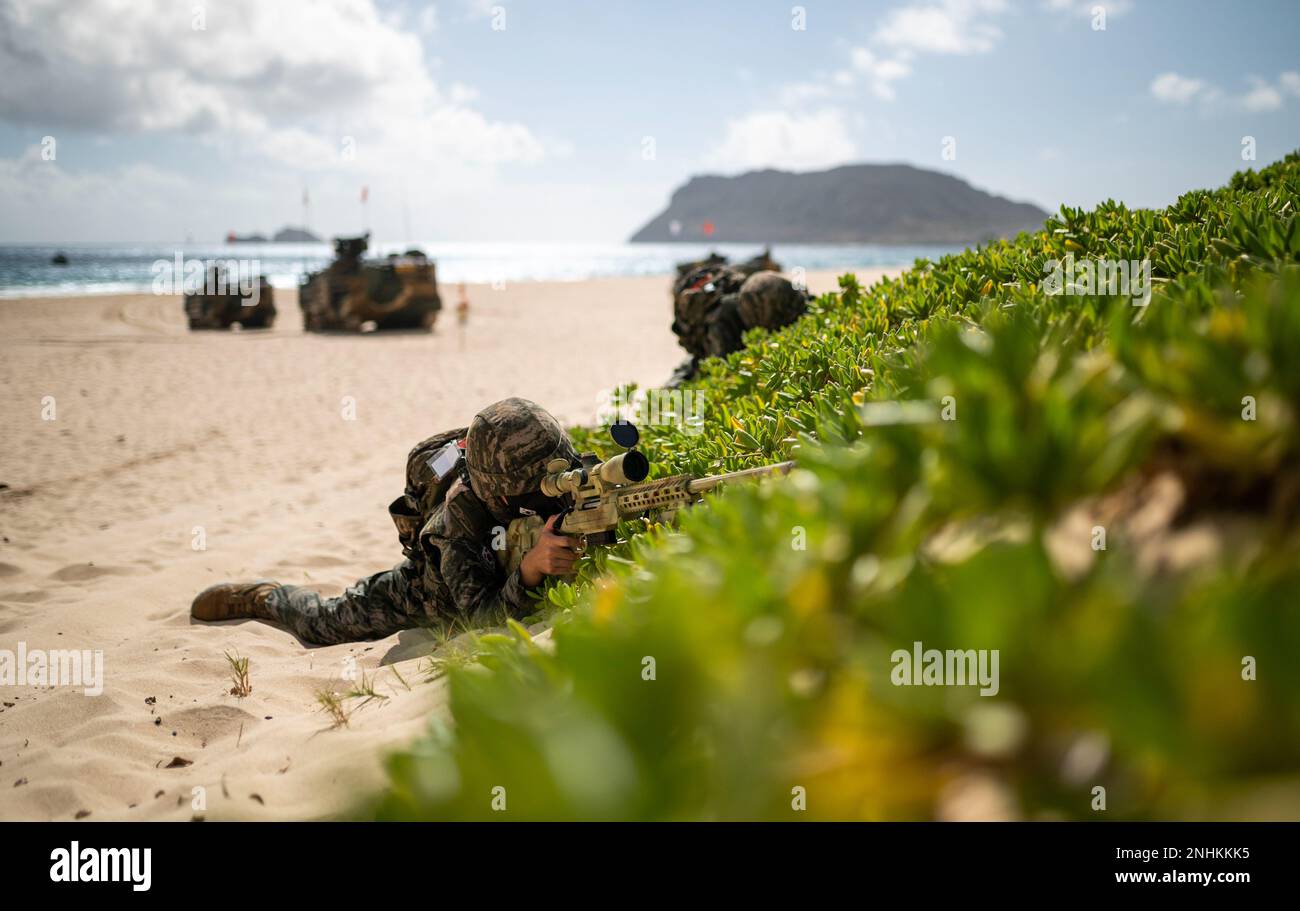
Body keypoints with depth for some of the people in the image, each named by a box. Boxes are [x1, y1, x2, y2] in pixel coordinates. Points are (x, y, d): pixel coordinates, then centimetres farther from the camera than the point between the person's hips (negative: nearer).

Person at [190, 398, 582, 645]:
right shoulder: (456, 523, -45)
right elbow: (481, 617, -47)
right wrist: (531, 568, -66)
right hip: (430, 593, -4)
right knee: (325, 623, 15)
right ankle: (262, 597, 43)